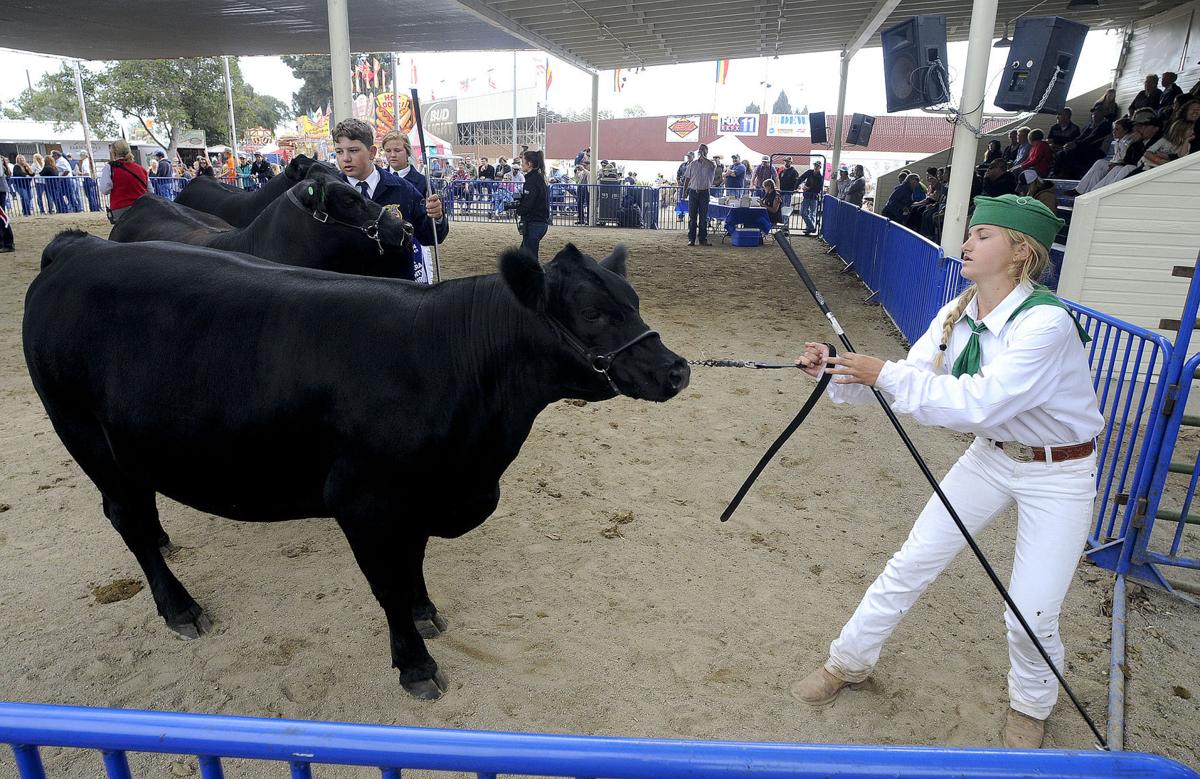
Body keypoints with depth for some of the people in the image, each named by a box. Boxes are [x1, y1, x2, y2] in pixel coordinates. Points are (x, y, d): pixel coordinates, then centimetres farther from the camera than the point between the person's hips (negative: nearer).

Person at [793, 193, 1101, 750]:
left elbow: (979, 404, -37)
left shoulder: (1046, 323, -29)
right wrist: (836, 373, -23)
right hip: (991, 456, 6)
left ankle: (1031, 705, 32)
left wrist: (887, 375, -37)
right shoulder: (957, 314, -7)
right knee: (911, 564, 5)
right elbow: (901, 384, -8)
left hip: (1059, 474, -5)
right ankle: (849, 661, 24)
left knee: (1032, 615, -2)